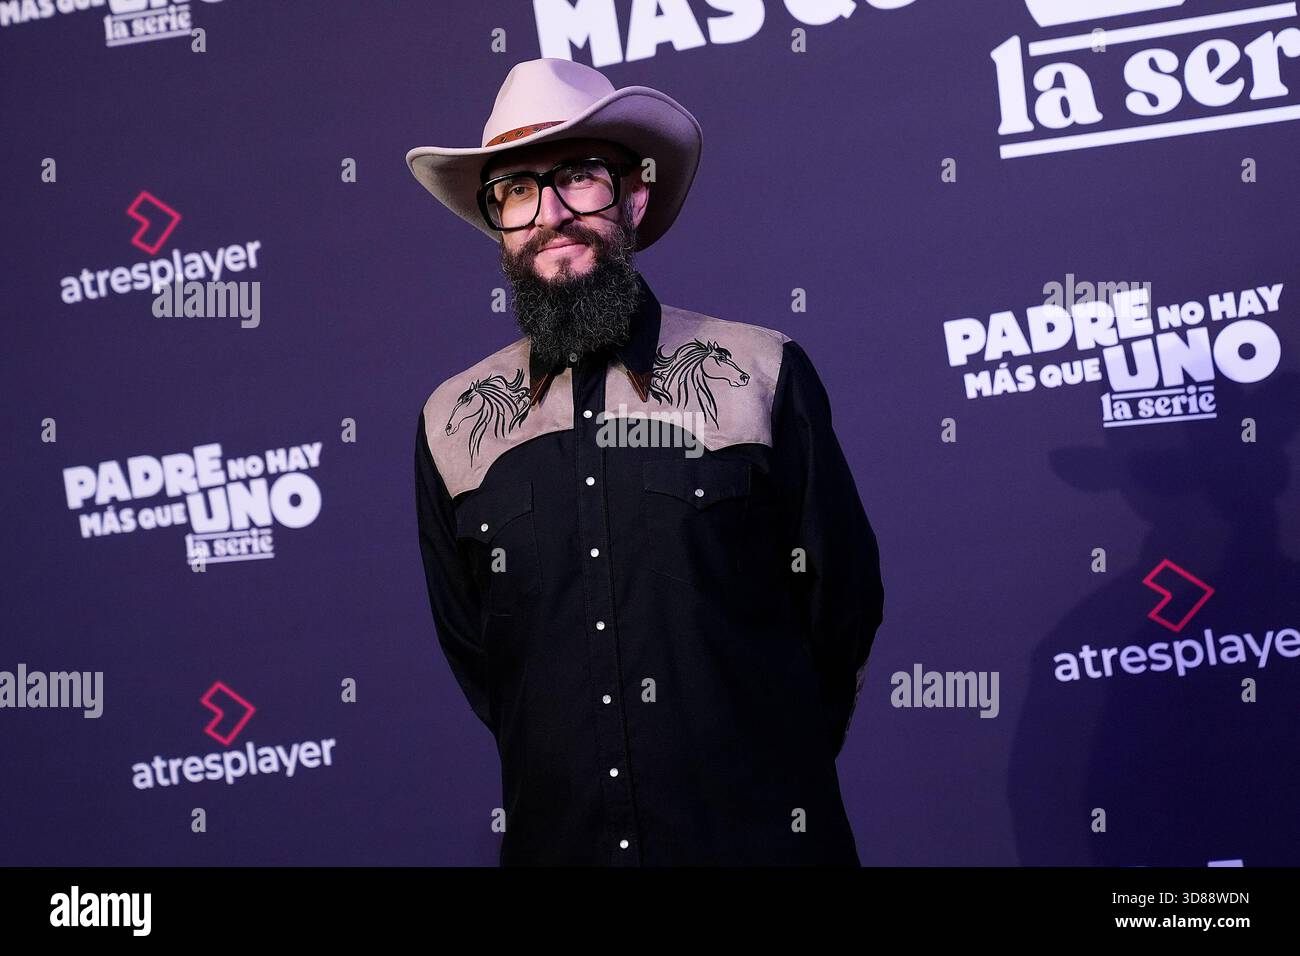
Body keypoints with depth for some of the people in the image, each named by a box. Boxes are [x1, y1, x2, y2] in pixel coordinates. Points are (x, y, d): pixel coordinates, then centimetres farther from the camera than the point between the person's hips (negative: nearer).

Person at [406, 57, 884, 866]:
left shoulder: (761, 377, -5)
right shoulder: (451, 427, 1)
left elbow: (842, 612, 1)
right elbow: (470, 653, 11)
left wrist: (769, 779, 7)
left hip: (761, 837, -2)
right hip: (557, 840, 2)